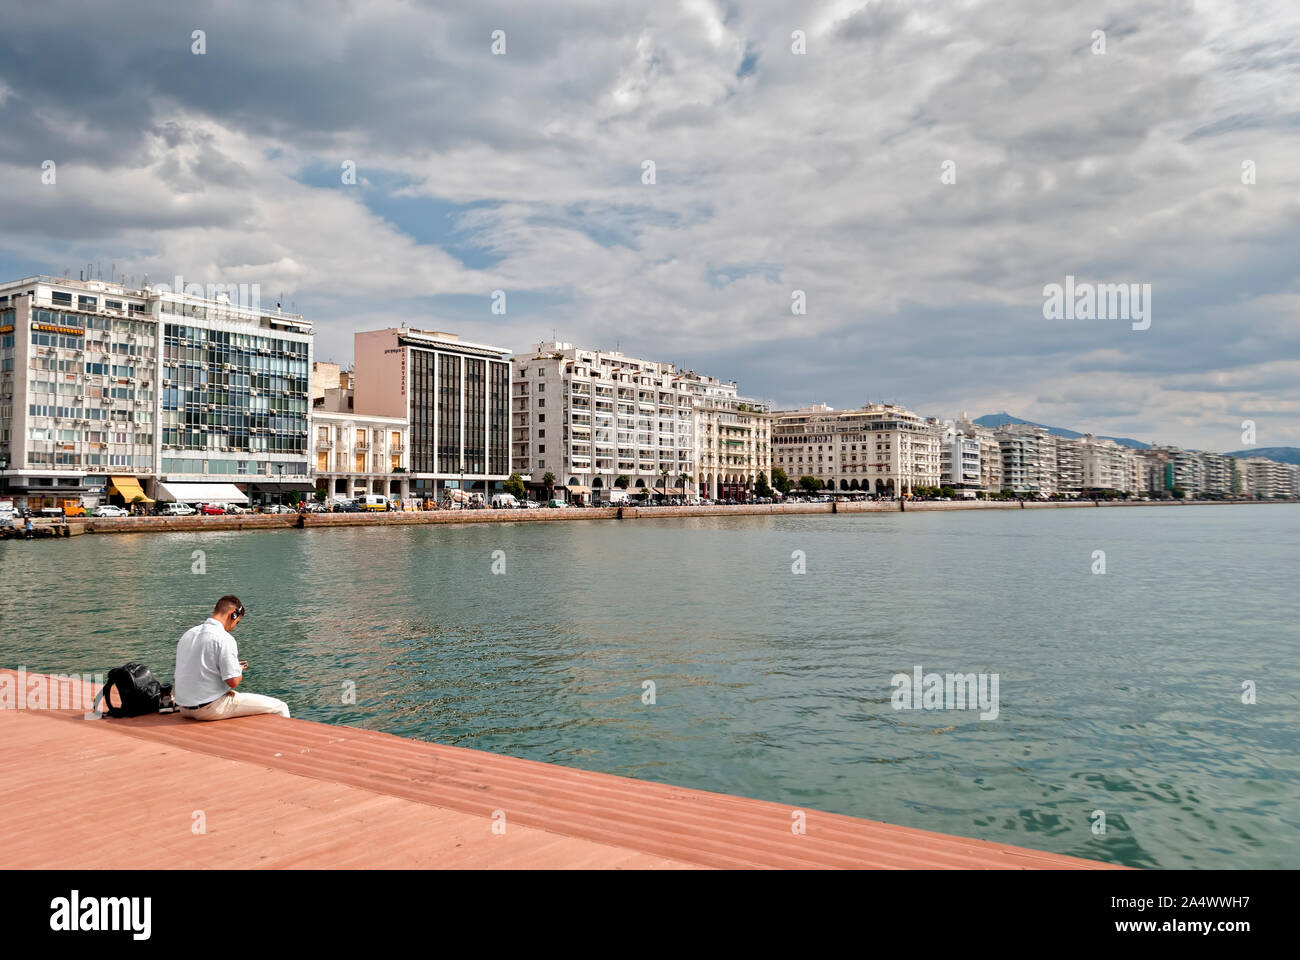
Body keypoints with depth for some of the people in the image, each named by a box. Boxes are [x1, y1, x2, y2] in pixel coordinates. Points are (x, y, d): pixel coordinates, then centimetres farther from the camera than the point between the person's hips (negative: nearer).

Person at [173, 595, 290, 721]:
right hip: (211, 709, -9)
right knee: (280, 708, -5)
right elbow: (233, 681, -20)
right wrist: (239, 670, 3)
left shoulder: (188, 634, 10)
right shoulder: (225, 639, -17)